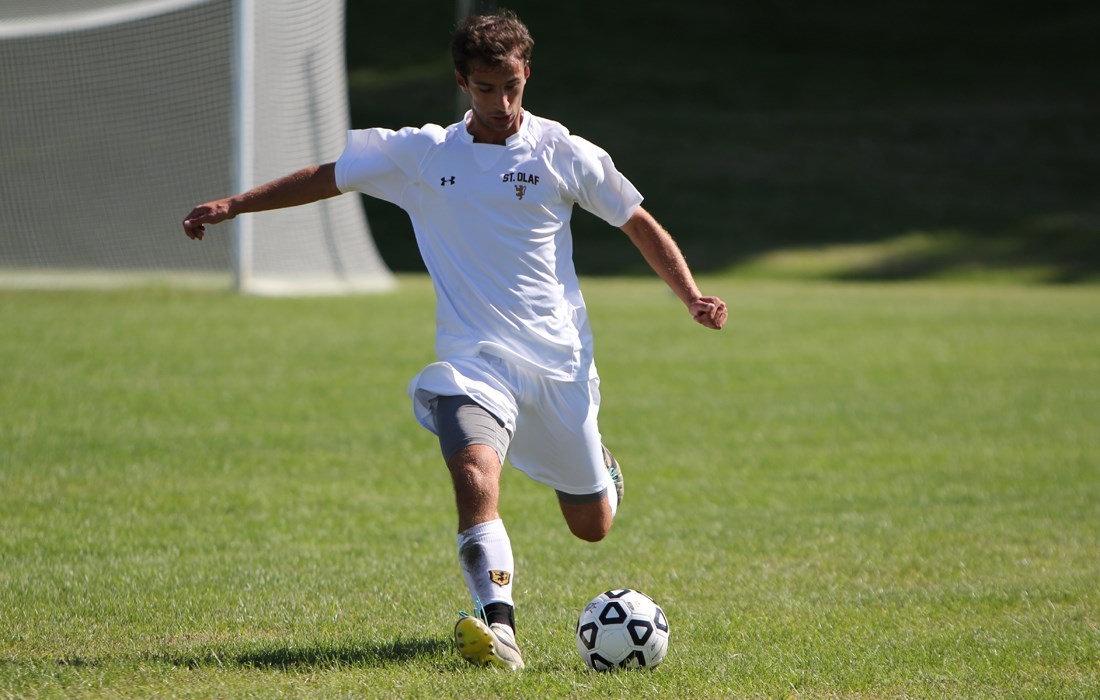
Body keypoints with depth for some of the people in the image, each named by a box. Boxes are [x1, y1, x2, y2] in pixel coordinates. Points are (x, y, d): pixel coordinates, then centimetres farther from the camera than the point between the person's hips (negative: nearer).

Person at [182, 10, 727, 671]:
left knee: (591, 525, 11)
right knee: (476, 476, -31)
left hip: (560, 359, 0)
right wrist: (232, 205, 6)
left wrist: (693, 295, -4)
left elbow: (641, 225, 8)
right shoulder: (421, 155, 3)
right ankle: (500, 628, -38)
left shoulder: (563, 153, 0)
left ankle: (601, 467, 48)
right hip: (473, 360, 0)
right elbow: (326, 178, 12)